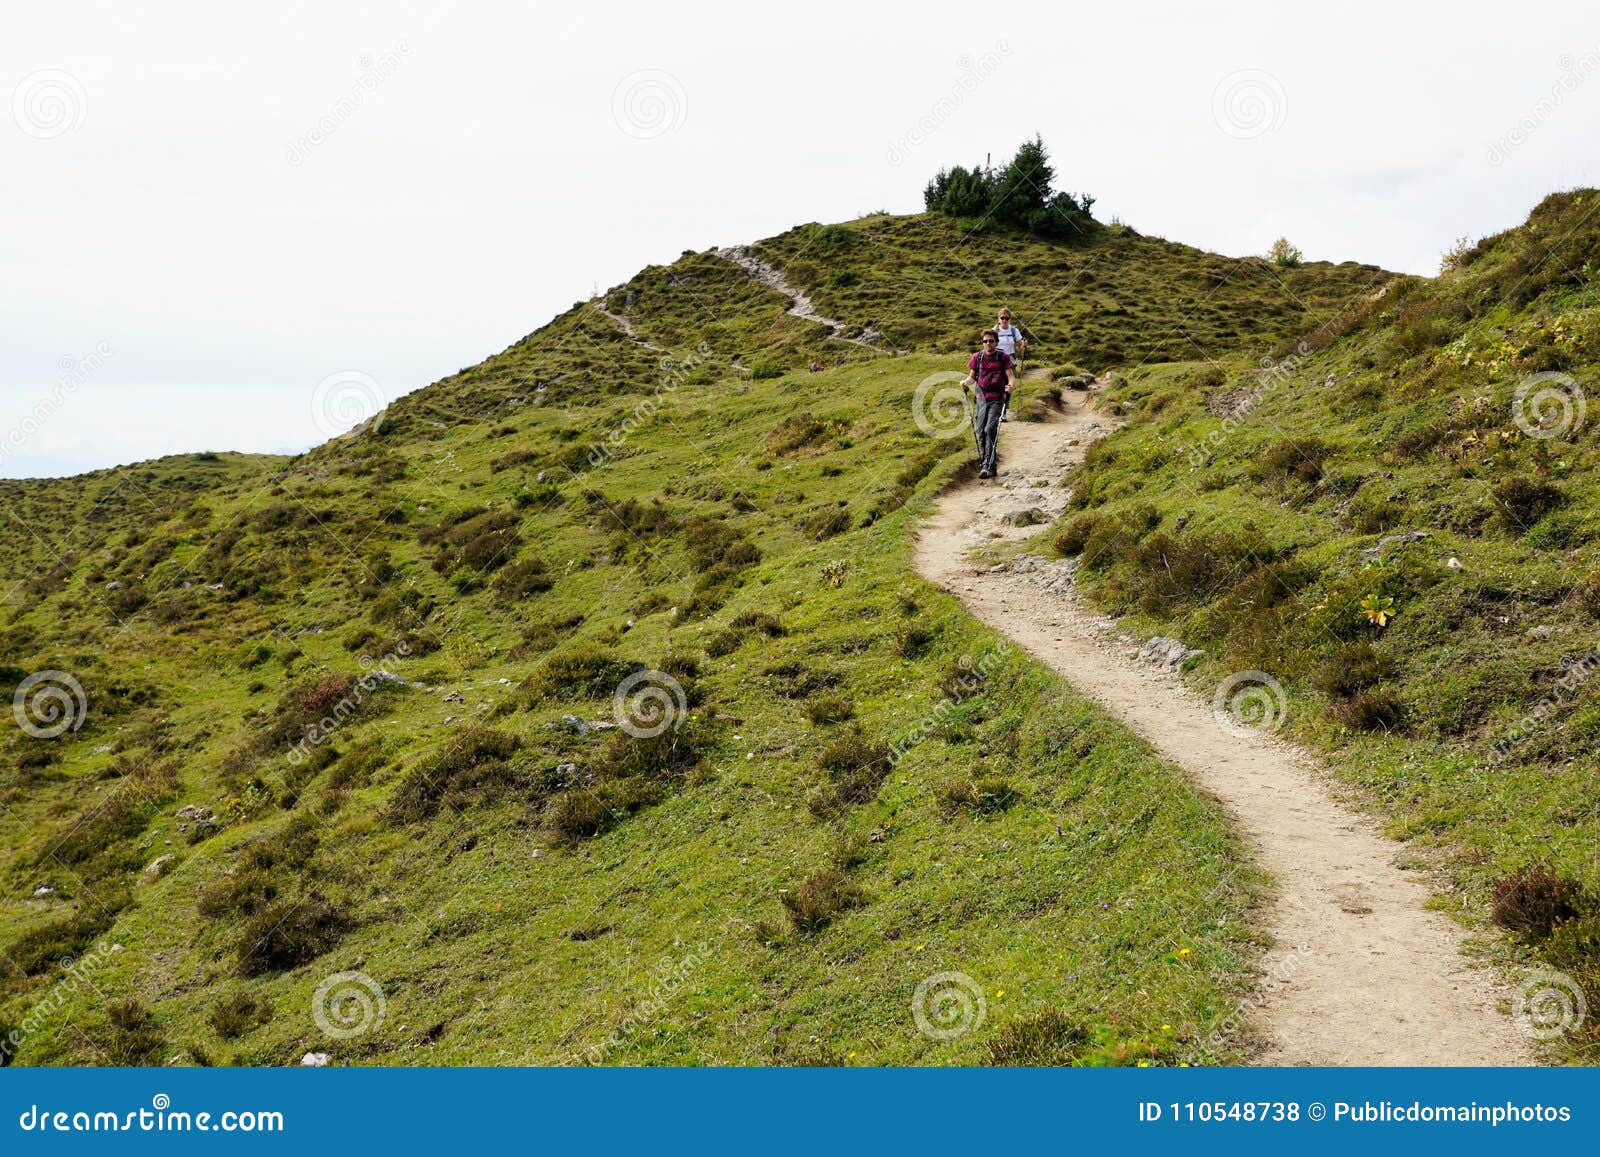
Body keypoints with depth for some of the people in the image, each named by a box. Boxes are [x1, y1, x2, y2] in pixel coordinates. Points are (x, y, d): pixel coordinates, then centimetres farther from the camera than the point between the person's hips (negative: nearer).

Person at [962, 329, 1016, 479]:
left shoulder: (1004, 357, -1)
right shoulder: (977, 357, 7)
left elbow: (1011, 377, -6)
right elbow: (972, 376, 9)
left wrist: (1011, 385, -28)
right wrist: (966, 382, -13)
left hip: (997, 399, -4)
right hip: (982, 398, 4)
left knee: (990, 430, -16)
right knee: (981, 431, 5)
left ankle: (989, 465, -17)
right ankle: (983, 460, 20)